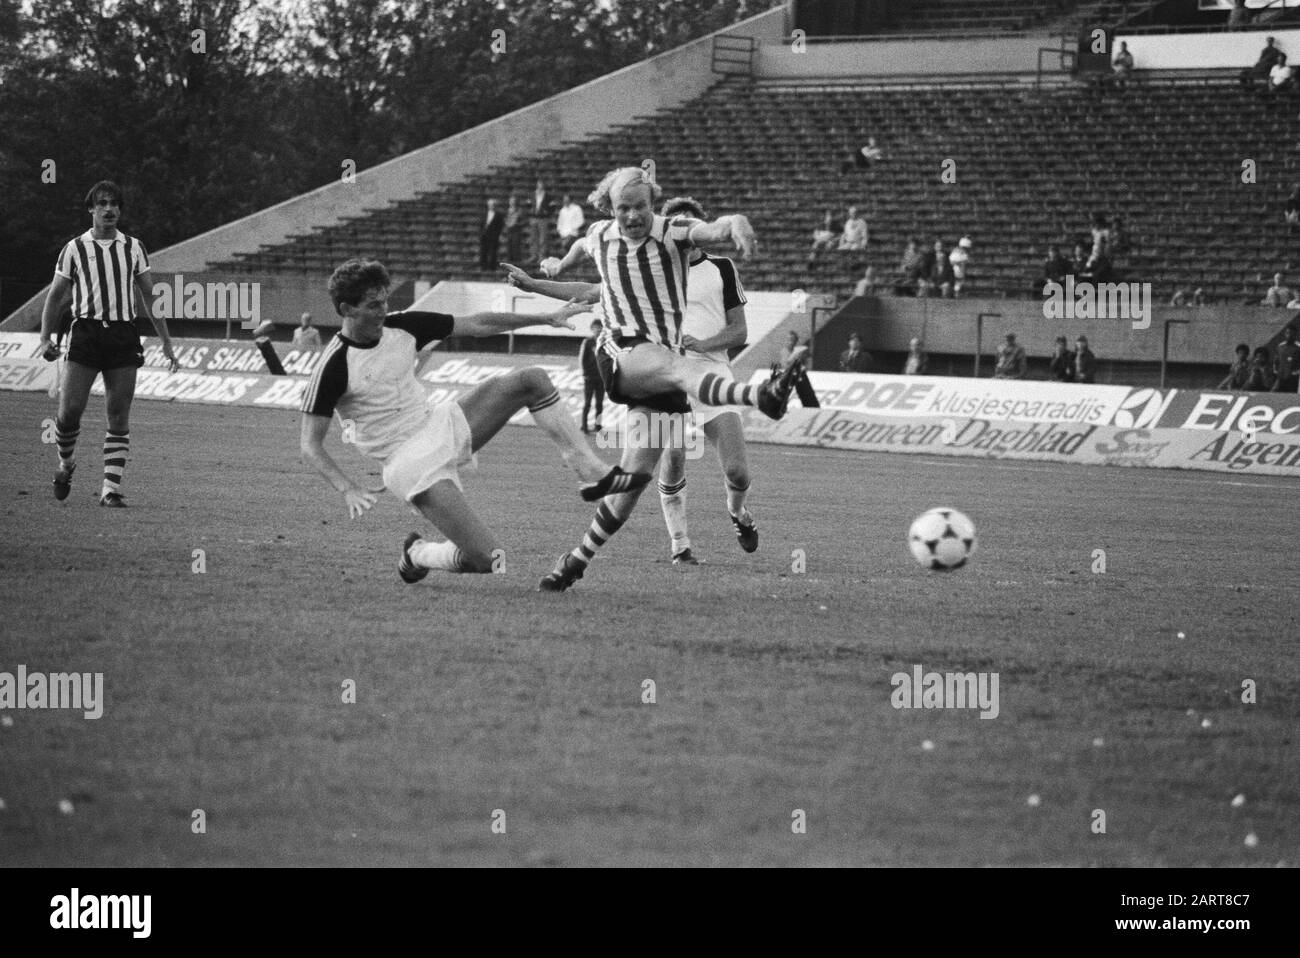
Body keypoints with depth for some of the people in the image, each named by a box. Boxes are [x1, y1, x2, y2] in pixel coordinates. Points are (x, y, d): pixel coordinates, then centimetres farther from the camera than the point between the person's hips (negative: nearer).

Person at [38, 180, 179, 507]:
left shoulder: (133, 248, 11)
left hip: (123, 335, 1)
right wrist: (45, 338, -2)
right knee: (69, 410, -8)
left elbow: (149, 296, 14)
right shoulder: (74, 248, 6)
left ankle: (111, 487, 0)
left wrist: (166, 342, 10)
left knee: (119, 416, -3)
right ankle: (66, 464, 19)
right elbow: (56, 296, 9)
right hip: (86, 331, -1)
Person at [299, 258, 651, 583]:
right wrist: (347, 489, -32)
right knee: (486, 559, -19)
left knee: (532, 380, -4)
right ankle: (417, 554, 12)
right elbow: (309, 446, -16)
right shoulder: (335, 366, -17)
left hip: (441, 425, 7)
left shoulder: (401, 326, 0)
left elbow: (477, 324, 7)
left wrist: (546, 318, 5)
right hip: (410, 461, -7)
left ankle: (592, 473, 1)